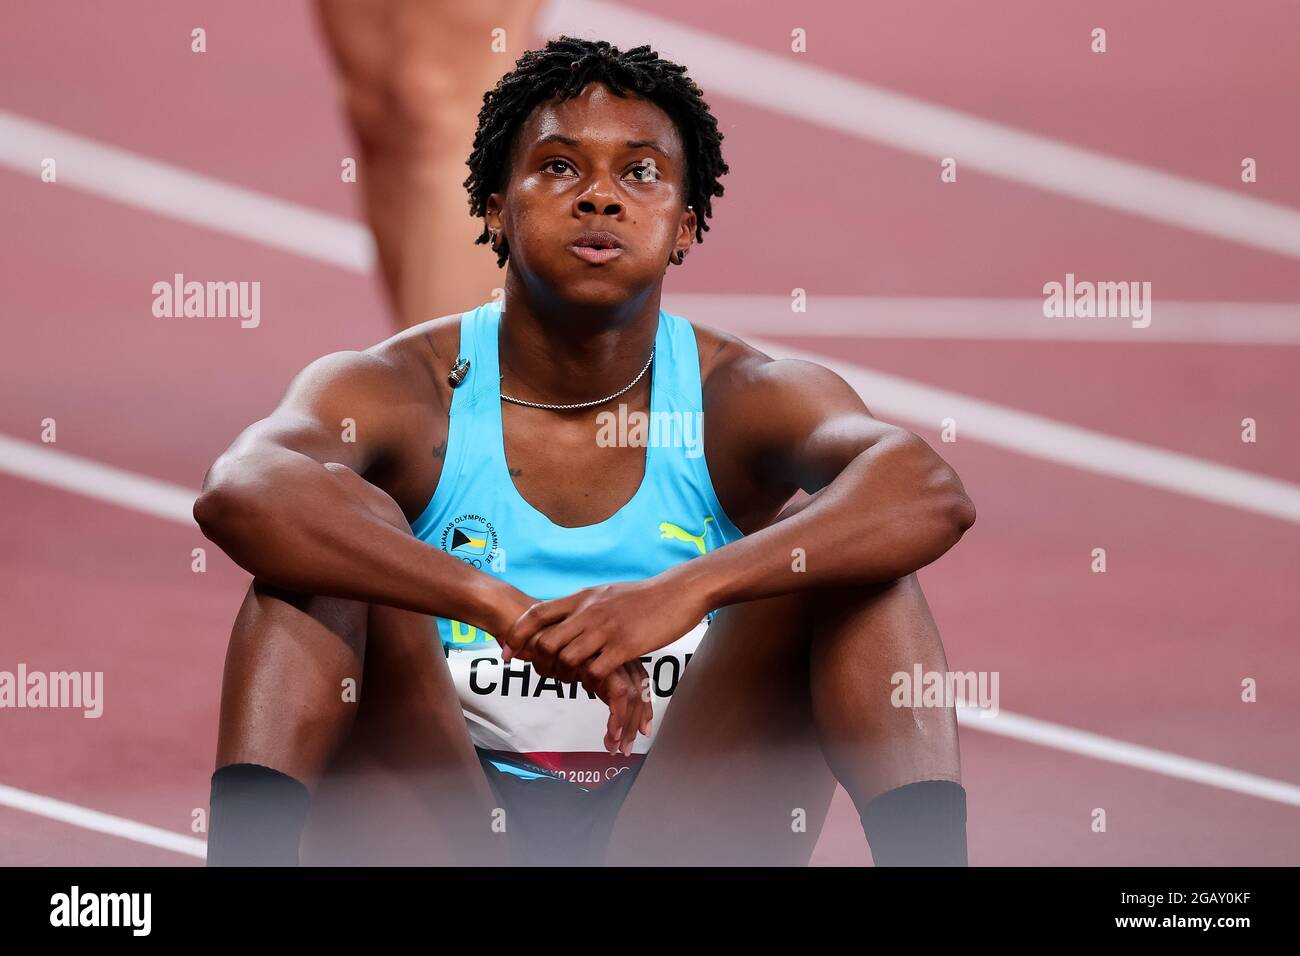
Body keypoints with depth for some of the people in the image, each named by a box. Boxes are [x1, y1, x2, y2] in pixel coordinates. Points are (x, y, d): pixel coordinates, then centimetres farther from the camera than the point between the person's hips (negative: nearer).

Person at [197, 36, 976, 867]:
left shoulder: (746, 399, -3)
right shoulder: (399, 391, -5)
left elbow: (933, 495, -26)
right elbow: (239, 492, -29)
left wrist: (686, 591, -41)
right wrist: (503, 608, -41)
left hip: (680, 831, 1)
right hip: (442, 829, 0)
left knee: (831, 533, -17)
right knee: (342, 527, -20)